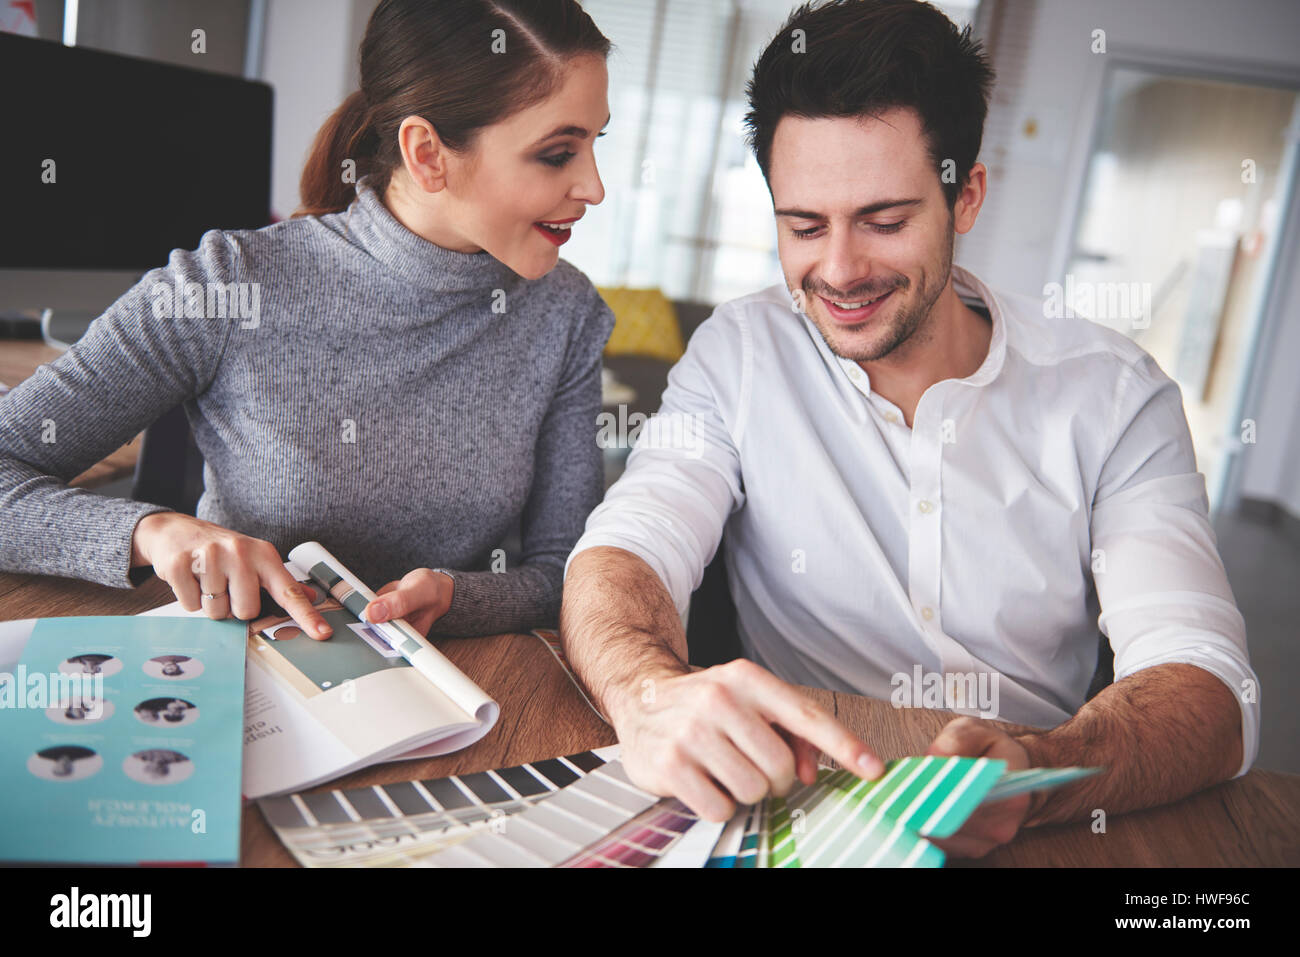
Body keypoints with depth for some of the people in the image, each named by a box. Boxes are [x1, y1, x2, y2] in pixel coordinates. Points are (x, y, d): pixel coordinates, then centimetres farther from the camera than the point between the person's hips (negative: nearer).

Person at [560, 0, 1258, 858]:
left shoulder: (1114, 397, -5)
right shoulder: (738, 356, -2)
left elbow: (1210, 689, -14)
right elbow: (620, 557, -14)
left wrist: (1033, 778, -36)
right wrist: (651, 697, -37)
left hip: (1034, 833, 0)